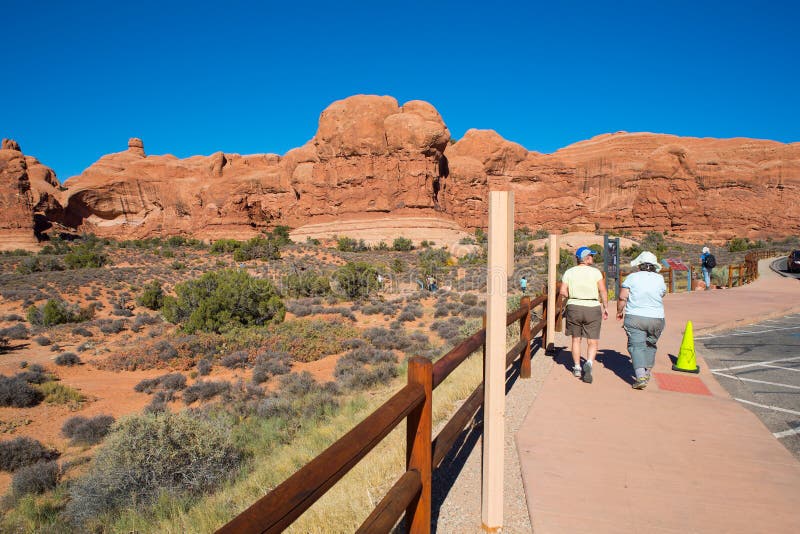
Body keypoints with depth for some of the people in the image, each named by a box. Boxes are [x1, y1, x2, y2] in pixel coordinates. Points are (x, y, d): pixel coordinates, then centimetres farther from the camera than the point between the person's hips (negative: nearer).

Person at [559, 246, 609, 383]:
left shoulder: (569, 272, 3)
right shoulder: (595, 272, -2)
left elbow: (563, 292, -1)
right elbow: (603, 291, -7)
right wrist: (605, 308, 2)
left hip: (574, 307, 2)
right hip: (593, 308, -2)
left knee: (576, 339, 17)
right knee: (593, 342, 3)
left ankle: (577, 368, 21)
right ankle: (589, 363, -22)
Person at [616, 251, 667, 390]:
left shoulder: (632, 277, -4)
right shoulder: (660, 279, 4)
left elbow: (622, 297, -5)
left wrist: (619, 311, 9)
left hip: (635, 317, -3)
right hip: (656, 318, 3)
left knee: (636, 346, -4)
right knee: (650, 345, 21)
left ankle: (640, 377, -18)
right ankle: (647, 372, 28)